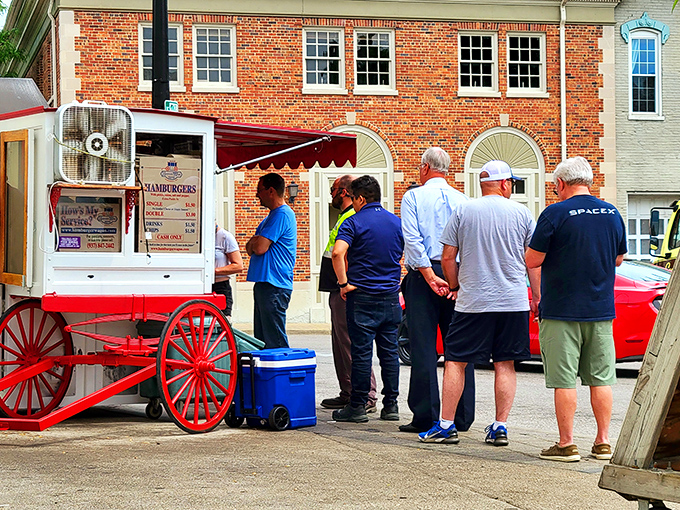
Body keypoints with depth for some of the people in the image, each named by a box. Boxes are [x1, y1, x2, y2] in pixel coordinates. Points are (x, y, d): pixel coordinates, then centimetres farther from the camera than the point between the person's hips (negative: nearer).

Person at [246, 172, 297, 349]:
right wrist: (255, 242, -2)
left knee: (275, 342, -9)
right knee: (261, 340, 12)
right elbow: (250, 249, 20)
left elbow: (260, 248, -19)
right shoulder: (272, 215, 21)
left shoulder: (282, 214, -12)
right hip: (264, 283, 11)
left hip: (274, 286, -11)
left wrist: (254, 242, 3)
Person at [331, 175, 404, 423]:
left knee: (361, 352, -1)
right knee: (389, 351, 9)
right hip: (391, 297, 5)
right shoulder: (397, 222, 8)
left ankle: (357, 406, 2)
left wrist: (344, 283, -14)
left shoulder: (354, 223, -8)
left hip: (362, 297, -5)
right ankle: (391, 405, 12)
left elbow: (338, 253, -23)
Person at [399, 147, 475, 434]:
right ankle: (461, 417, 9)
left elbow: (412, 240, -12)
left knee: (423, 348, 0)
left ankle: (426, 417, -1)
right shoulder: (462, 200, 8)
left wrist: (430, 277, -14)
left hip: (423, 274, -3)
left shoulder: (413, 197, -1)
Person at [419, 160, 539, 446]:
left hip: (473, 301, -1)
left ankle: (446, 425, 3)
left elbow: (447, 258, 1)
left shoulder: (464, 211, 0)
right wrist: (537, 298, 14)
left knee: (455, 362, 5)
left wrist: (455, 286, 16)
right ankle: (500, 427, 4)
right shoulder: (521, 213, 3)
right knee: (505, 365, 6)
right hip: (514, 302, 1)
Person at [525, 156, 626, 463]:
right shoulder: (612, 213, 6)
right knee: (601, 378, 10)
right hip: (602, 310, 5)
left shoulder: (555, 214, -12)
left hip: (561, 311, -5)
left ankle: (566, 445, 3)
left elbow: (532, 260, -11)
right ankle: (603, 442, 13)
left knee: (564, 380, 0)